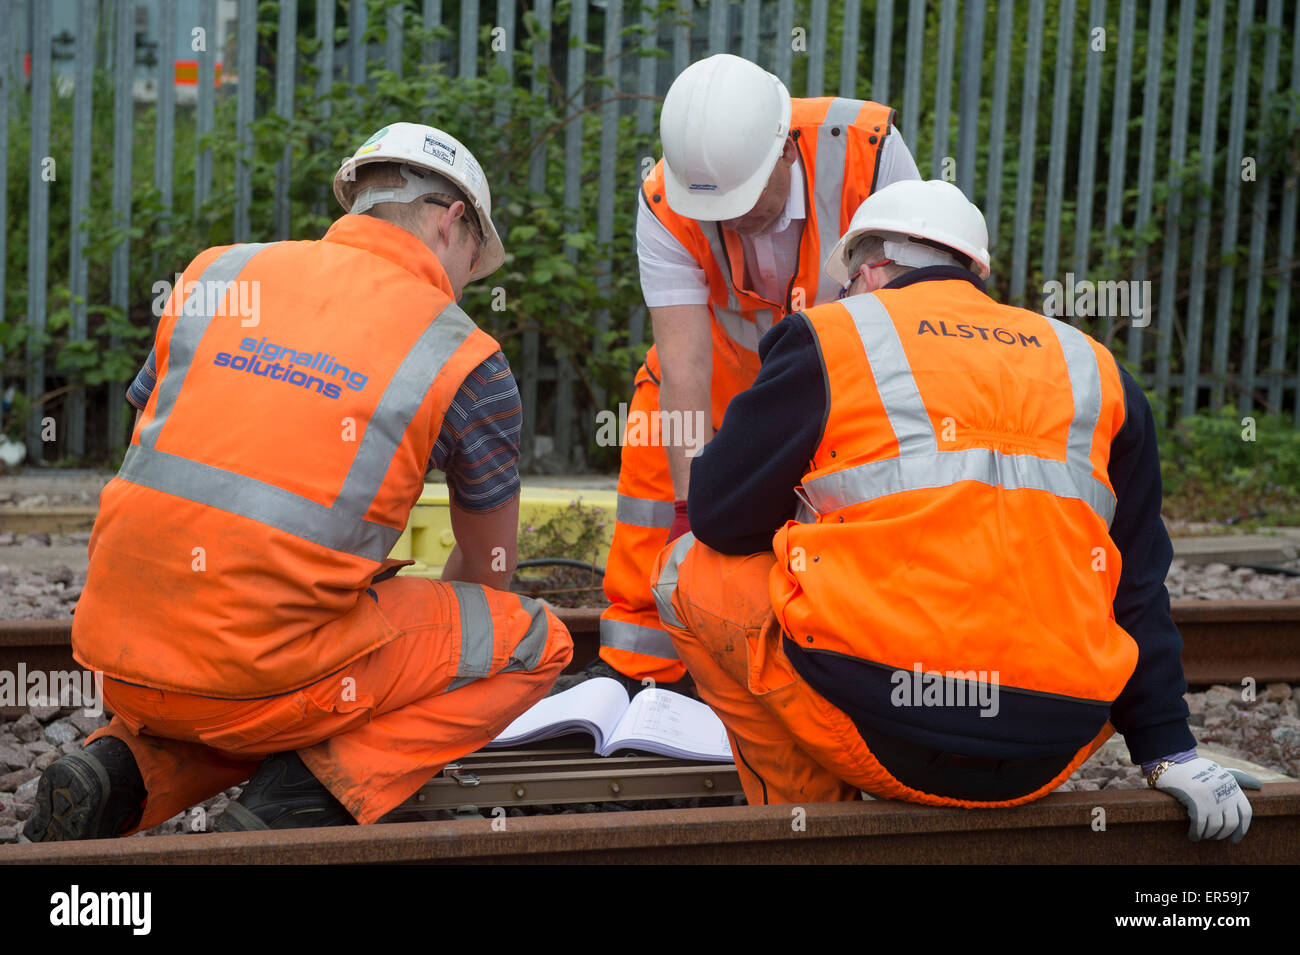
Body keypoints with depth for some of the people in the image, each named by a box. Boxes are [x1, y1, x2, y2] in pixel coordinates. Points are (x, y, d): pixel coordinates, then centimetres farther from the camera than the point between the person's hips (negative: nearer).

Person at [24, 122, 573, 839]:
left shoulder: (216, 273, 13)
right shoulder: (465, 361, 3)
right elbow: (488, 566, 18)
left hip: (119, 663, 6)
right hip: (260, 669, -5)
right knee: (534, 640, 10)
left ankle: (123, 772, 7)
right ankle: (309, 795, -3)